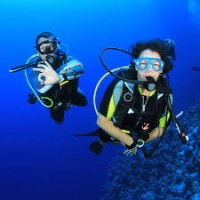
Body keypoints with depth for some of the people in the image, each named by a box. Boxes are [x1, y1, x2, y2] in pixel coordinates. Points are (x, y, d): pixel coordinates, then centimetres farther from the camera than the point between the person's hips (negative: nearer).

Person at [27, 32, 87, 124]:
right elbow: (41, 88, -57)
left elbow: (79, 67, -59)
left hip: (71, 93, 1)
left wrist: (59, 77, -82)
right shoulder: (36, 68, -36)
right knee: (59, 120, 15)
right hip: (54, 100, -1)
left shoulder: (64, 57, -36)